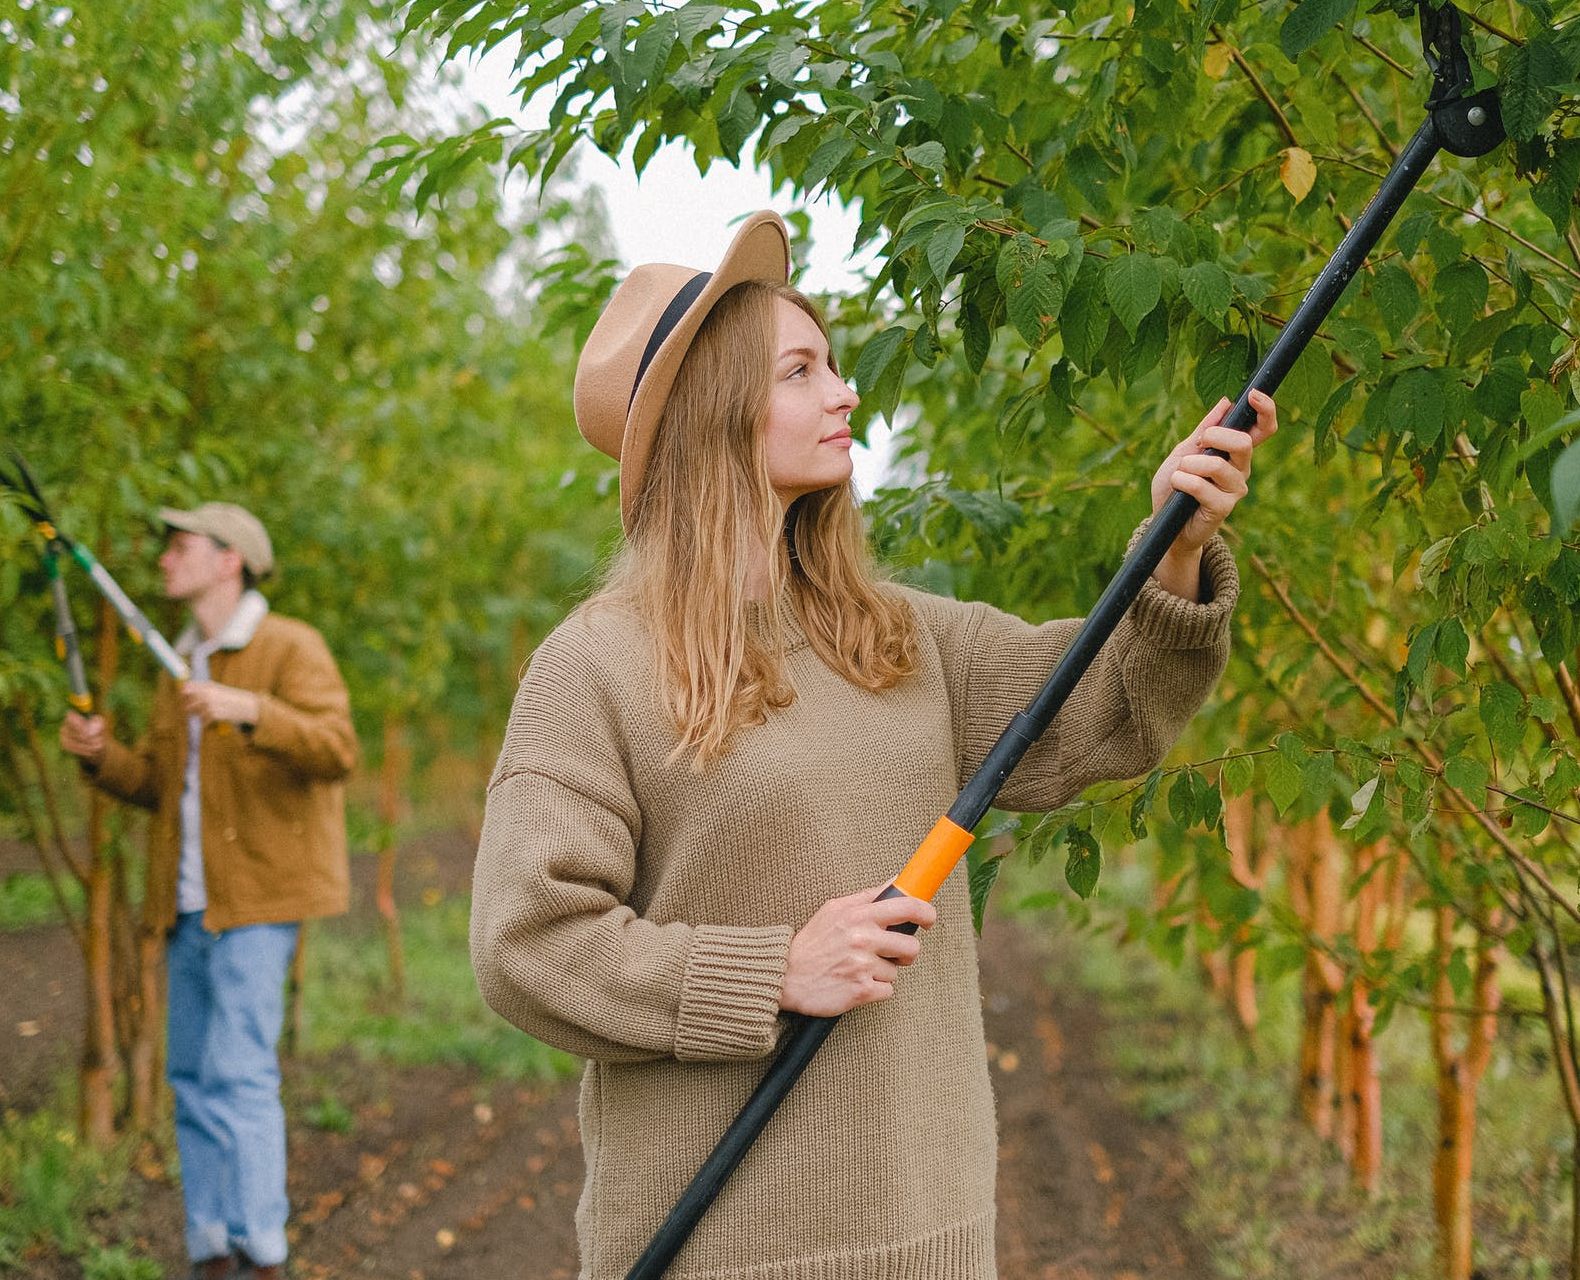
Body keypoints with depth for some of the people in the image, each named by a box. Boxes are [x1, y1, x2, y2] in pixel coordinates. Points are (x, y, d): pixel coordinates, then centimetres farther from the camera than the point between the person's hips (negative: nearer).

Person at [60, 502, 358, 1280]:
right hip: (189, 903, 8)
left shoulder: (291, 649, -5)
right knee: (192, 1079, 8)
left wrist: (249, 711, -32)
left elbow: (336, 749, -19)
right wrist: (100, 757, 2)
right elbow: (157, 783, 22)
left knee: (240, 1073, -13)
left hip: (257, 898, -8)